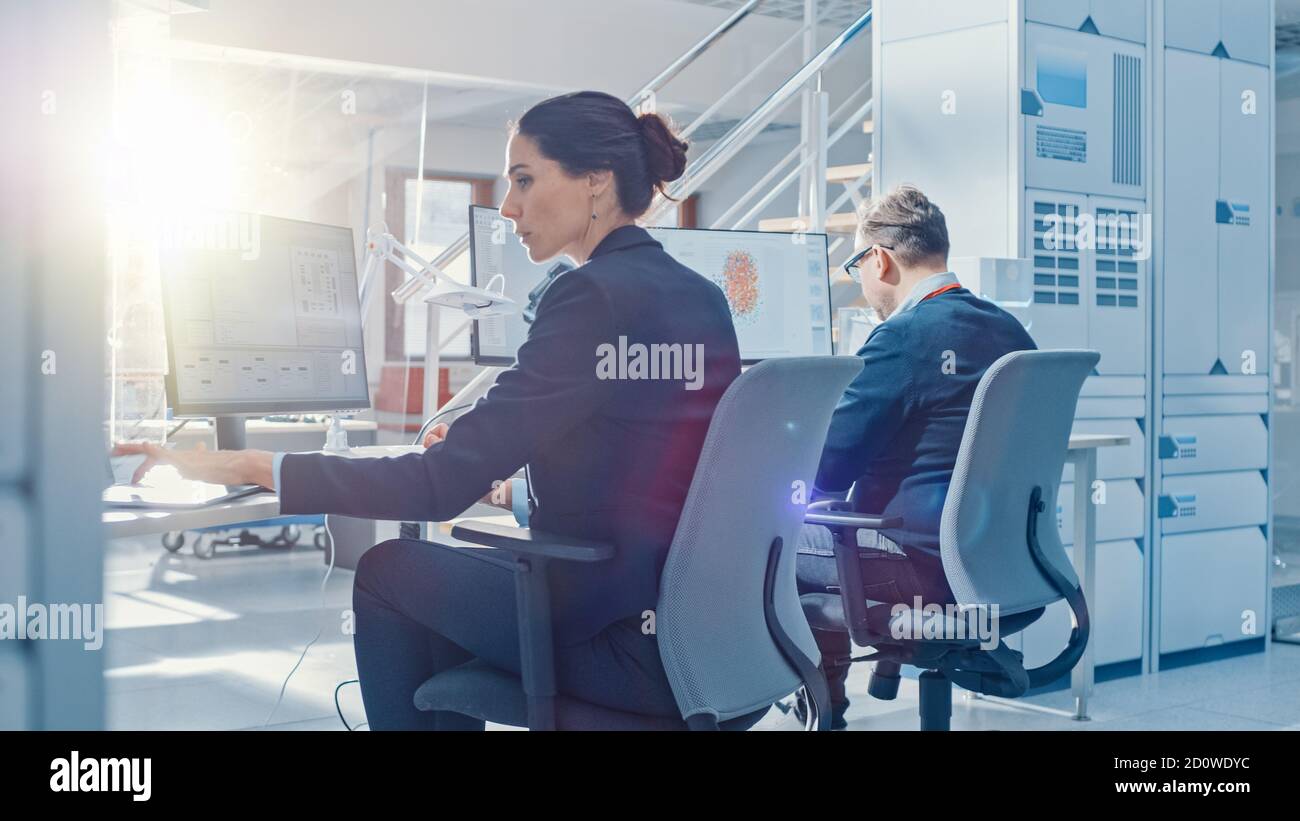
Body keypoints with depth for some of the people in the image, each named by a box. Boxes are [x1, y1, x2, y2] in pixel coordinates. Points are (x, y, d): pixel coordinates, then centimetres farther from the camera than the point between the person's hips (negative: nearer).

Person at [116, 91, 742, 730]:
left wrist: (245, 467, -15)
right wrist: (497, 460, 19)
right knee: (448, 575, 24)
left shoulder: (596, 295, -18)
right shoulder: (701, 294, 9)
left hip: (631, 650, -9)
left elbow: (444, 484, -19)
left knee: (392, 571, 8)